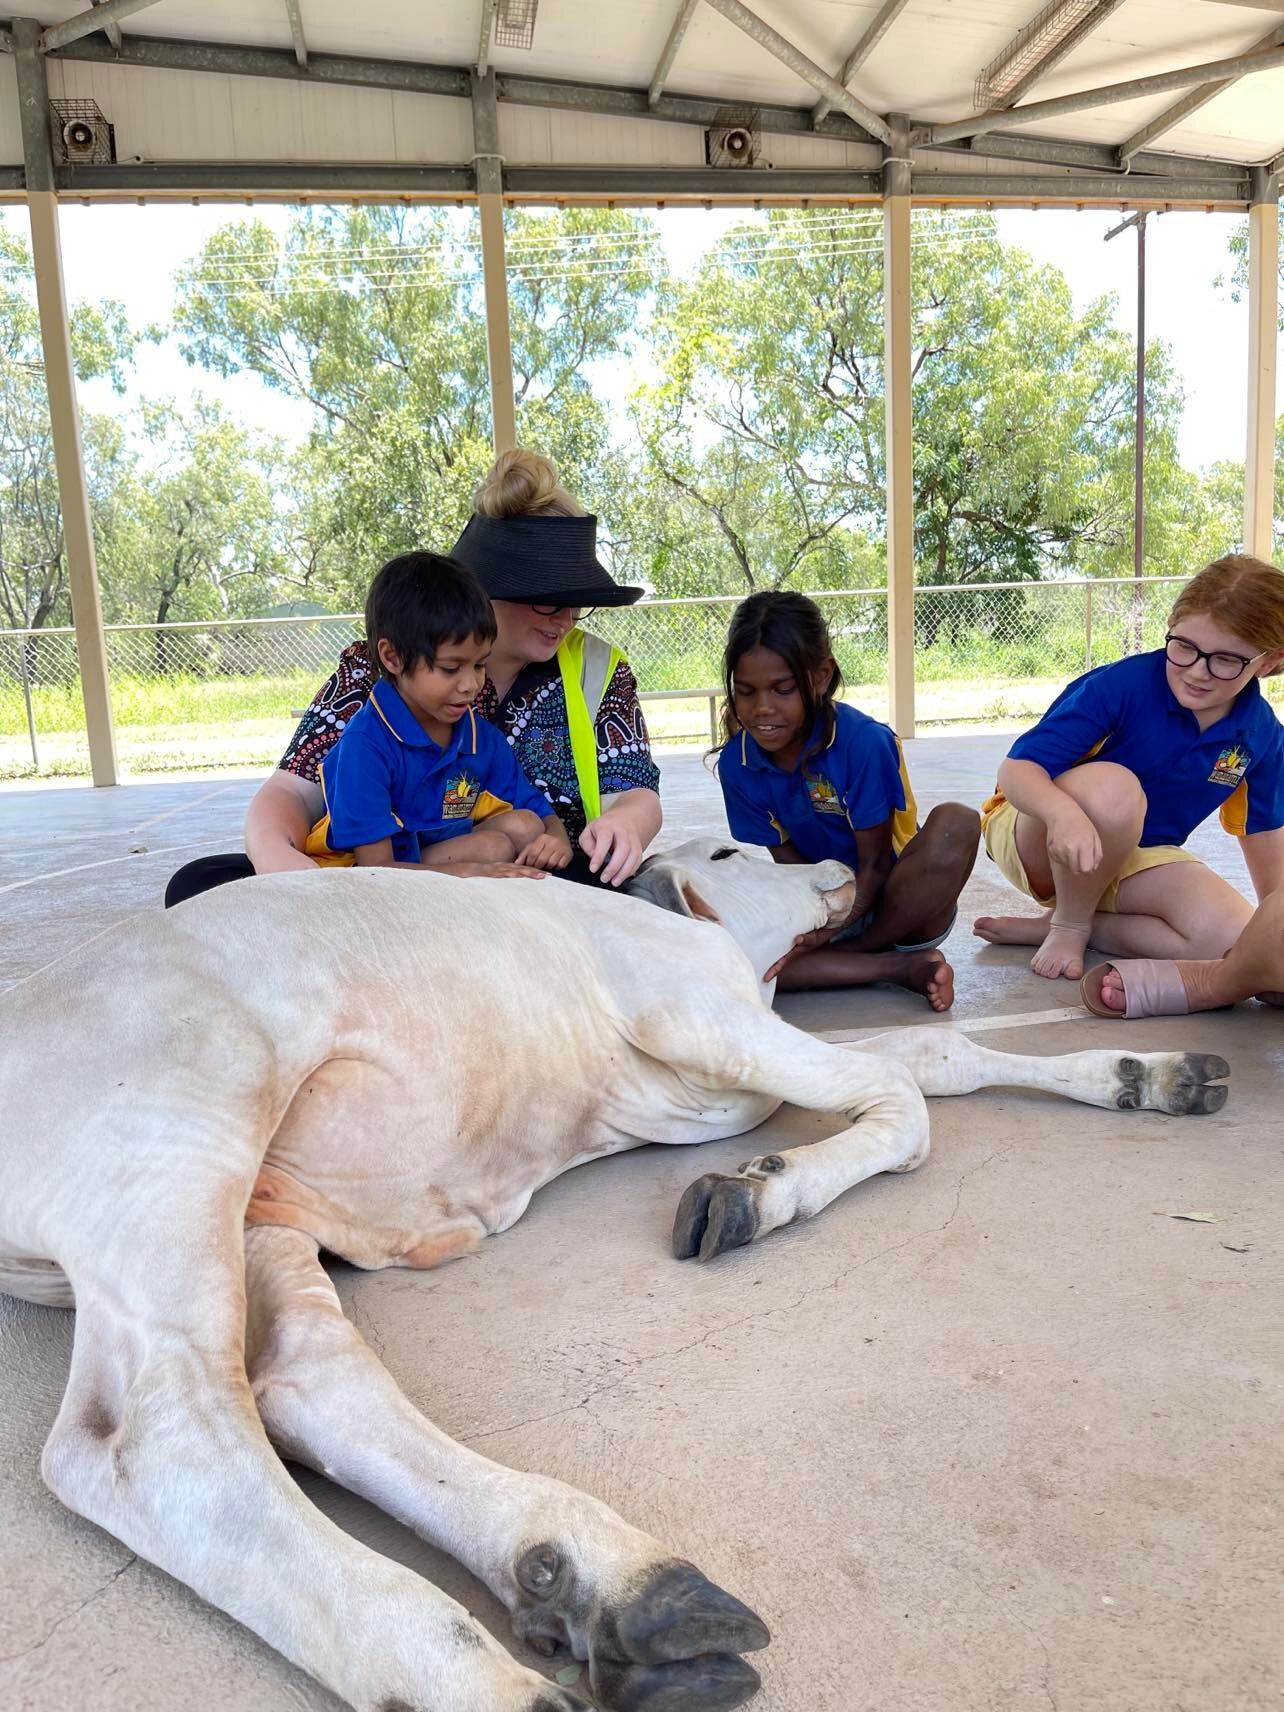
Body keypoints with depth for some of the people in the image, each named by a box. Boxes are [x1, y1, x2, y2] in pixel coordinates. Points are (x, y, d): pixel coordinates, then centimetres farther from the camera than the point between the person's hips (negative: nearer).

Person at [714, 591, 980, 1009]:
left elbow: (875, 862, -16)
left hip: (895, 904, -3)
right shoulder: (736, 762, -7)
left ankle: (845, 956, -14)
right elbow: (785, 864, -5)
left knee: (954, 824, -33)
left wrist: (828, 933, -31)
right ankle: (900, 967, -20)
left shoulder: (864, 742, -20)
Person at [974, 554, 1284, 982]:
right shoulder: (1122, 685, -25)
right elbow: (1016, 769, -28)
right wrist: (1066, 814, -50)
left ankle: (1044, 927, -9)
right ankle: (1068, 924, -10)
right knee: (1114, 787, -39)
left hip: (1136, 859, 5)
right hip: (1041, 835, -5)